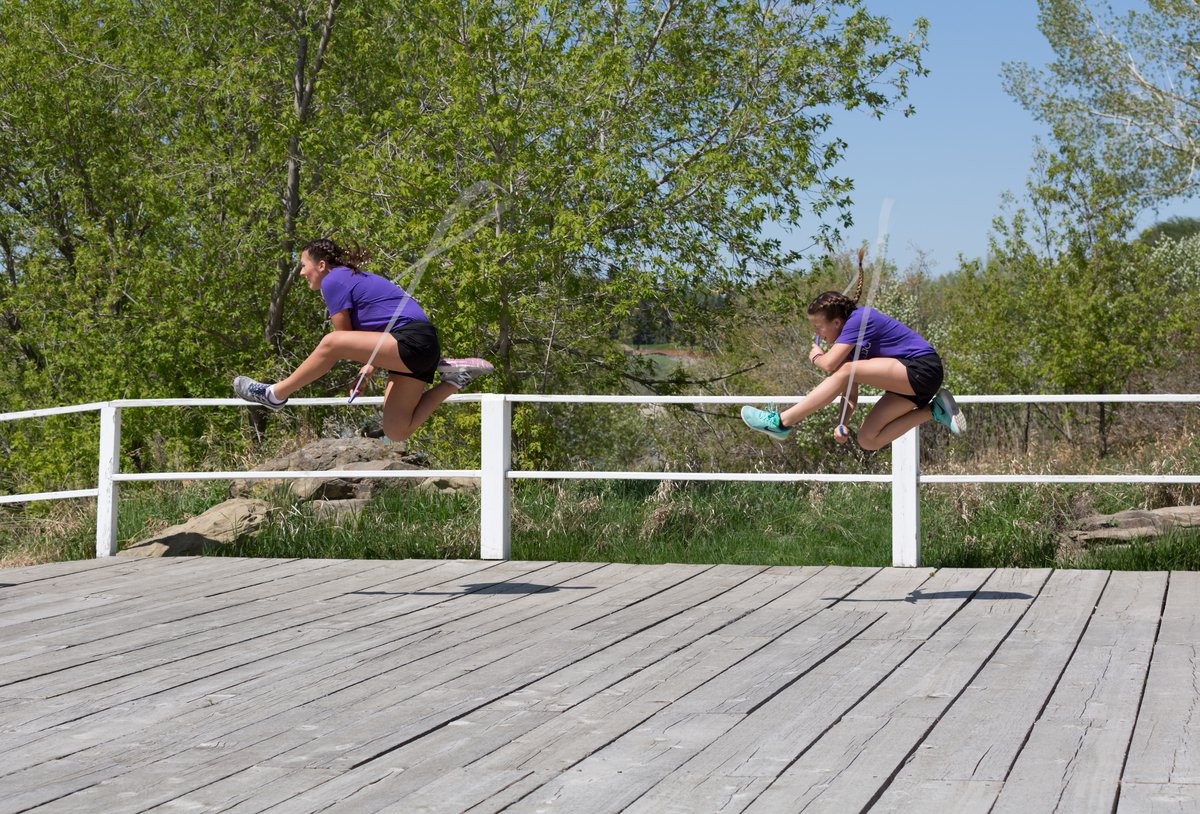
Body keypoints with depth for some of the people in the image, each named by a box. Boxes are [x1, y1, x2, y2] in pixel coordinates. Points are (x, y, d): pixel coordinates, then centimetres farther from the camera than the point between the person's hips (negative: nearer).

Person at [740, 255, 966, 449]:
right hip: (908, 379, 10)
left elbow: (829, 363, -23)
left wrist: (815, 355, 0)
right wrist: (841, 423, -4)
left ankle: (782, 422, -20)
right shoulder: (851, 339, 14)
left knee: (847, 370, -23)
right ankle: (933, 410, 6)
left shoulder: (859, 319, -14)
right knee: (868, 440, 3)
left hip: (923, 369, -10)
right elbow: (851, 394, 12)